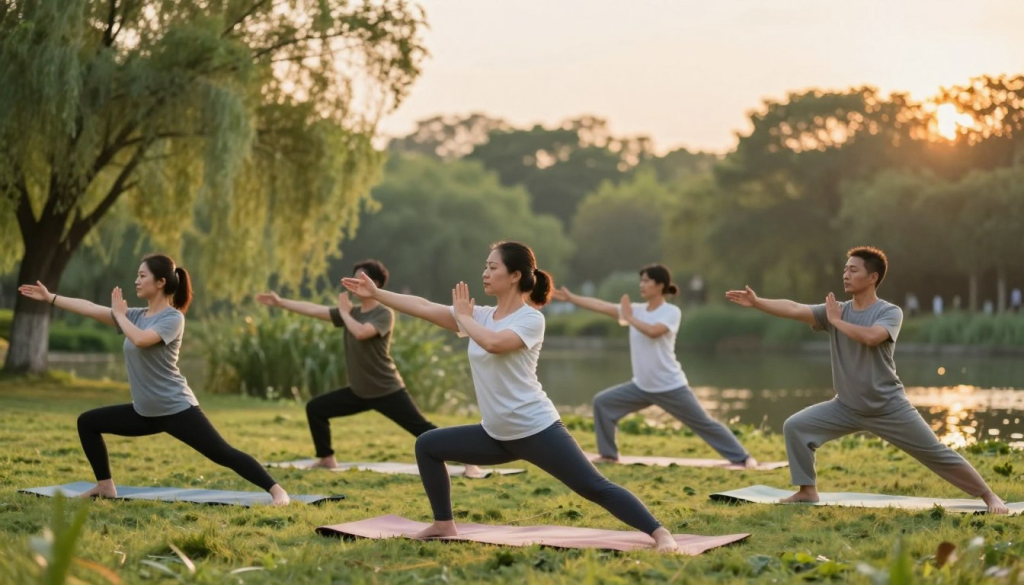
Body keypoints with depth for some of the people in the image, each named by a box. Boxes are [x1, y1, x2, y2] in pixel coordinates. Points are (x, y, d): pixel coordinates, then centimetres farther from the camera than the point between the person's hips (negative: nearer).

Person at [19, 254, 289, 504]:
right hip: (146, 412, 8)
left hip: (177, 409, -8)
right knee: (87, 422, 12)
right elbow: (90, 308, 11)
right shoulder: (136, 316, 8)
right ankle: (105, 485, 17)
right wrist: (50, 297, 12)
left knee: (224, 454, -16)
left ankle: (277, 490, -16)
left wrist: (119, 314, -14)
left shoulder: (173, 318, -14)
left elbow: (140, 340, -30)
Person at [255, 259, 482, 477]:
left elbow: (361, 333, -33)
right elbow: (314, 310, 7)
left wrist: (344, 312, -16)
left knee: (422, 429, -14)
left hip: (387, 391, -7)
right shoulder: (352, 312, 7)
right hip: (359, 391, 7)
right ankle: (327, 459, 19)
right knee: (315, 408, 7)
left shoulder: (384, 314, -15)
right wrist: (279, 302, 5)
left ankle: (469, 463, -12)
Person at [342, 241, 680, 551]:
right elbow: (424, 308, 5)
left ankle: (659, 533, -12)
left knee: (594, 487, -14)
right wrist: (375, 293, 3)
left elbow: (493, 343, -33)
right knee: (427, 446, 13)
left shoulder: (531, 319, -14)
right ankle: (444, 524, 21)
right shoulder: (481, 316, 7)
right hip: (497, 434, 8)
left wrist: (463, 317, -15)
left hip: (535, 429, -8)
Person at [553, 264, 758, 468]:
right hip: (642, 386, 6)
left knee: (704, 424, 0)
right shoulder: (637, 309, 4)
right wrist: (570, 297, -4)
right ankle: (608, 454, 12)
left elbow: (653, 331, -31)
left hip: (671, 387, -6)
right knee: (602, 402, 2)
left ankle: (743, 457, 12)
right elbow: (602, 306, 0)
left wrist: (628, 318, -18)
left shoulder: (672, 312, -12)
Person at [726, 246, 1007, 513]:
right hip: (847, 407, 4)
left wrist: (837, 322, -20)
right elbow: (795, 309, -12)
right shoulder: (835, 310, -1)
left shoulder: (890, 312, -12)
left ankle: (989, 496, 12)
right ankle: (807, 490, 5)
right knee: (794, 426, -6)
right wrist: (756, 302, -23)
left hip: (889, 408, -4)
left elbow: (870, 337, -33)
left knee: (936, 454, -1)